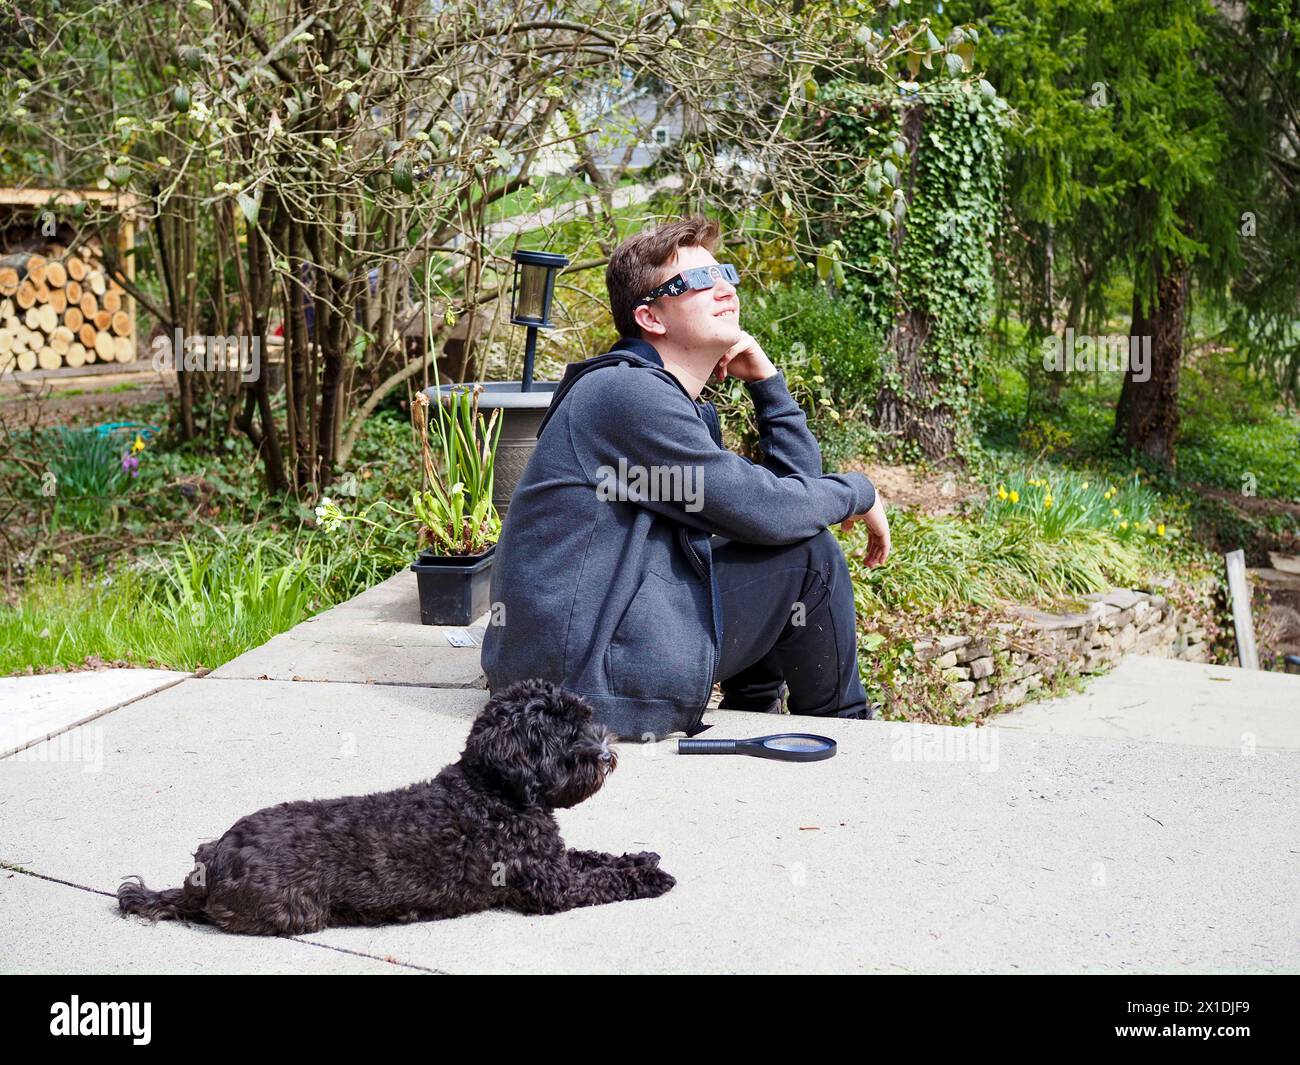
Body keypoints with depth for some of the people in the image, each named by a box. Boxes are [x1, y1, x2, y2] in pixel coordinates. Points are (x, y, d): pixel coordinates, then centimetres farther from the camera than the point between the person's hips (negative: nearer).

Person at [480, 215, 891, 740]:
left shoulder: (687, 406, 15)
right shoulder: (629, 391, -15)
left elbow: (796, 484, 15)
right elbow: (765, 511, -16)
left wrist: (766, 379, 8)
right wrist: (859, 492, 1)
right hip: (594, 677, -10)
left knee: (796, 531, 20)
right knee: (811, 552, -5)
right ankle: (841, 729, 17)